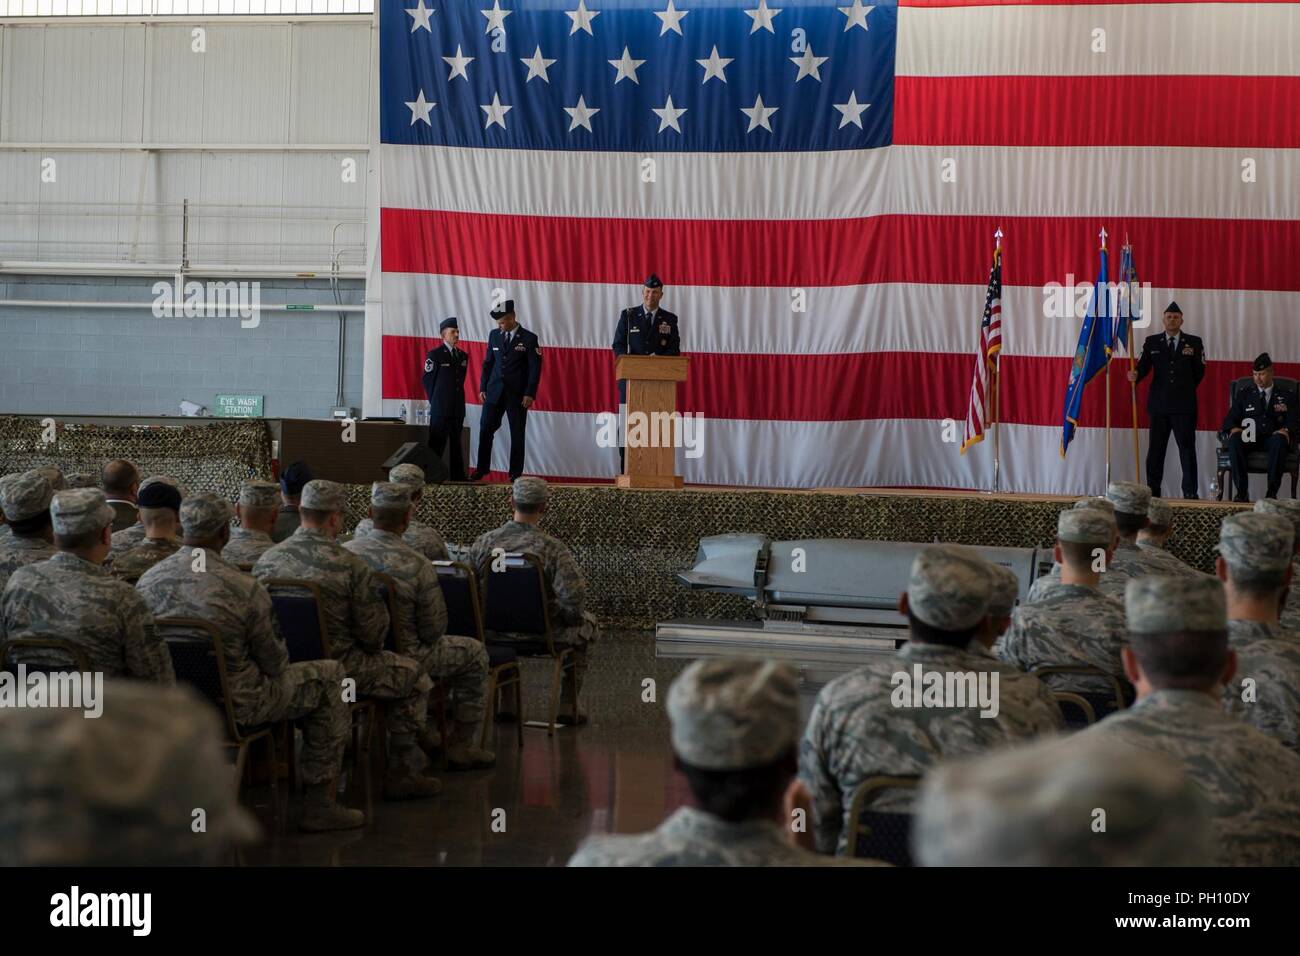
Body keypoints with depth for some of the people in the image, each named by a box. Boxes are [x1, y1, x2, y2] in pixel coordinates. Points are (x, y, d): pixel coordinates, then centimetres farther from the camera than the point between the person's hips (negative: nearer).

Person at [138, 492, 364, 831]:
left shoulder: (147, 581, -5)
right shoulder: (245, 588, -22)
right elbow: (275, 661, -11)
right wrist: (278, 659, 13)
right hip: (236, 706, -7)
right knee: (331, 676, 11)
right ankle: (318, 804, 13)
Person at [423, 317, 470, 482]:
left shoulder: (463, 356, 13)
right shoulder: (434, 355, -5)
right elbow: (427, 380, -2)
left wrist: (458, 400, 13)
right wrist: (436, 402, 1)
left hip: (458, 409, 5)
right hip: (440, 409, -5)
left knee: (456, 444, 8)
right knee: (436, 445, -3)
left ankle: (458, 476, 11)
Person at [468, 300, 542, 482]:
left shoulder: (529, 339, -5)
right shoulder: (494, 335, 7)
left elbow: (535, 368, -5)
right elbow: (488, 363, 12)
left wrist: (530, 394, -11)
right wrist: (483, 388, 6)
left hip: (517, 395, -3)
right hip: (494, 392, 3)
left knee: (517, 434, 3)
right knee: (485, 430, 0)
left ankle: (516, 473, 11)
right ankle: (482, 469, 11)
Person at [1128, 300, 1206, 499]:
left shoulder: (1194, 343, 7)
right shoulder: (1152, 342, 9)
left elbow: (1199, 372, 9)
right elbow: (1144, 367, 0)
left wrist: (1186, 390, 4)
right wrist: (1135, 376, -20)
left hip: (1184, 405, -1)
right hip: (1159, 404, 1)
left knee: (1187, 448, -3)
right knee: (1155, 449, 3)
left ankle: (1190, 491, -1)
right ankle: (1153, 490, 7)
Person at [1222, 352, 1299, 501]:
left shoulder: (1287, 394, 17)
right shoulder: (1244, 394, 21)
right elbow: (1230, 419, 11)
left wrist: (1286, 430, -20)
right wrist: (1233, 428, -14)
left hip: (1273, 438, -1)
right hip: (1249, 438, 1)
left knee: (1279, 440, -38)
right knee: (1234, 439, -33)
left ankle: (1272, 492, -36)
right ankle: (1241, 491, -33)